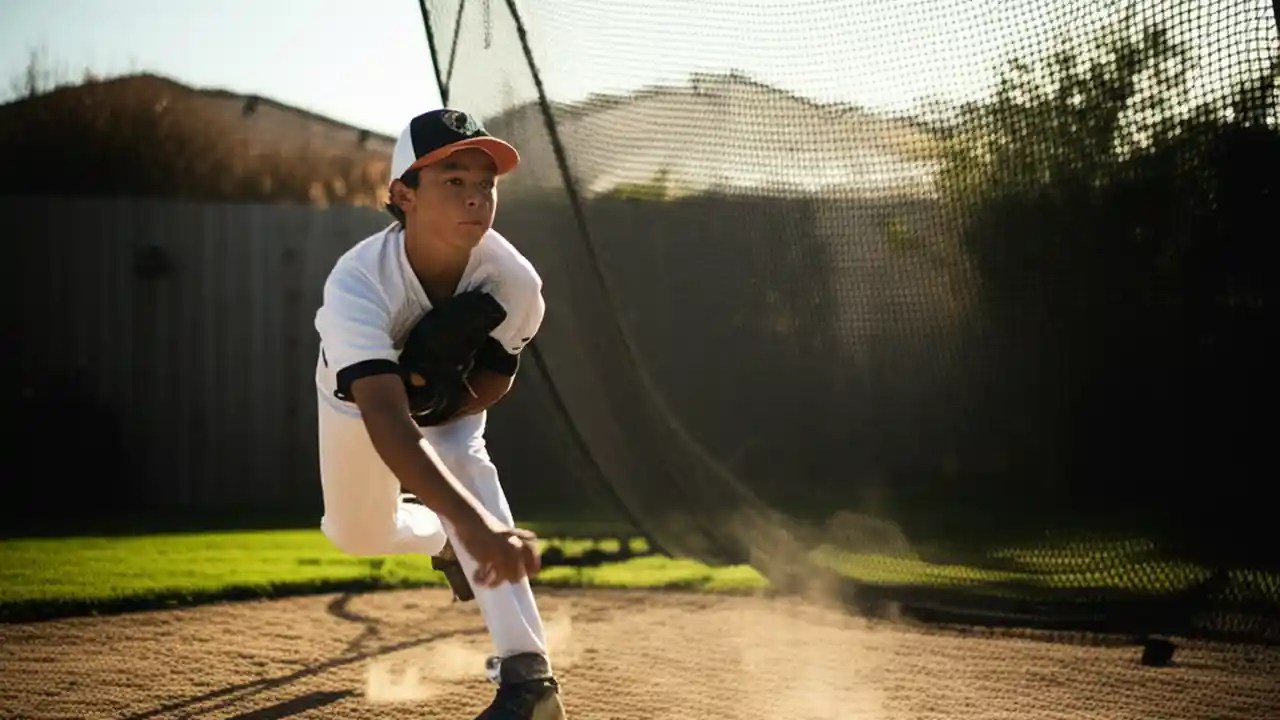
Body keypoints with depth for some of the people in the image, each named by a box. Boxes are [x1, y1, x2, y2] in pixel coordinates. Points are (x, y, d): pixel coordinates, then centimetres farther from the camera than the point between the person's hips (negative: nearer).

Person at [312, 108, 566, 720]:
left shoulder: (514, 283, -37)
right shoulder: (356, 285, -48)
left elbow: (493, 382, -14)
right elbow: (386, 421, -61)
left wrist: (440, 405, -35)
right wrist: (473, 523, -74)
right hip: (354, 398, 0)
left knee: (460, 461, -30)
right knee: (356, 534, 13)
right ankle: (445, 541, 49)